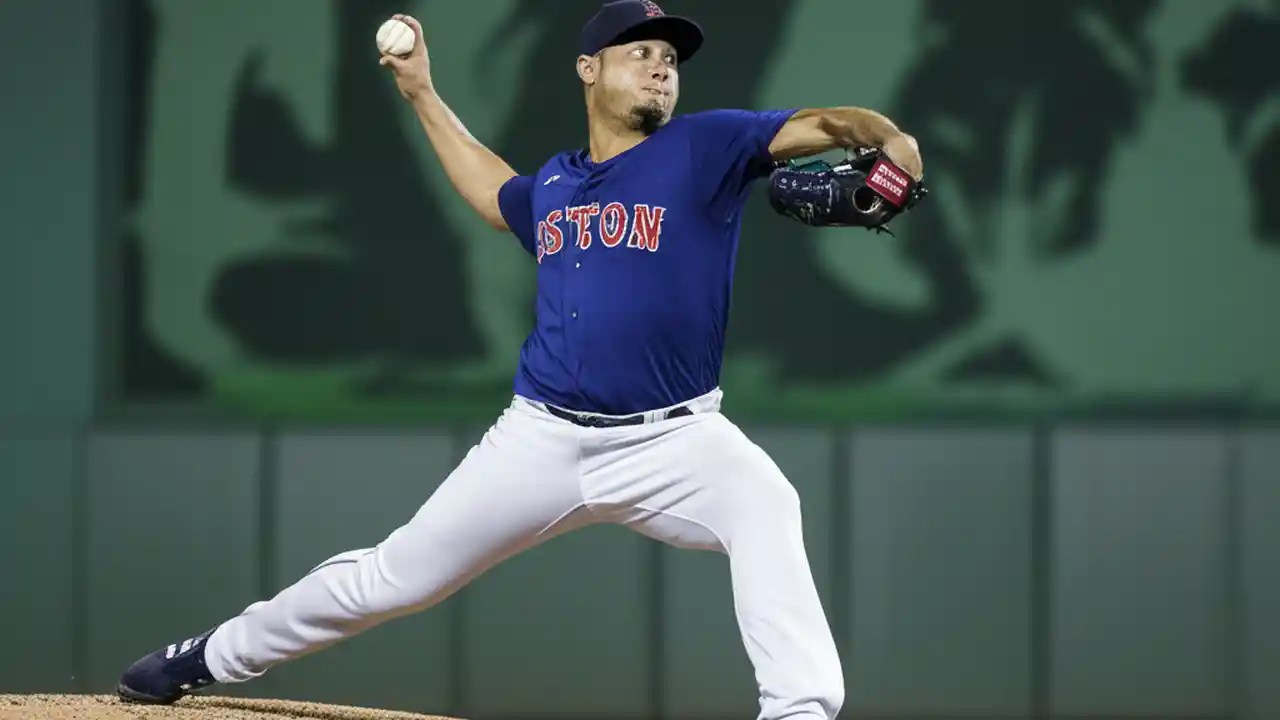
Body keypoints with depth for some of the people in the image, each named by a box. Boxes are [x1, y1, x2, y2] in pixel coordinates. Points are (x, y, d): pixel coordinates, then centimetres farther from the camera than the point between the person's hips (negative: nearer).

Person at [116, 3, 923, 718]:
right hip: (543, 438, 4)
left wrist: (885, 138, -39)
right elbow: (495, 193, 35)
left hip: (672, 438, -4)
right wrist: (424, 96, 35)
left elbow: (814, 125, -18)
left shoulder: (706, 147, -3)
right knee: (394, 576, 11)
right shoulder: (553, 185, 12)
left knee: (764, 505, -36)